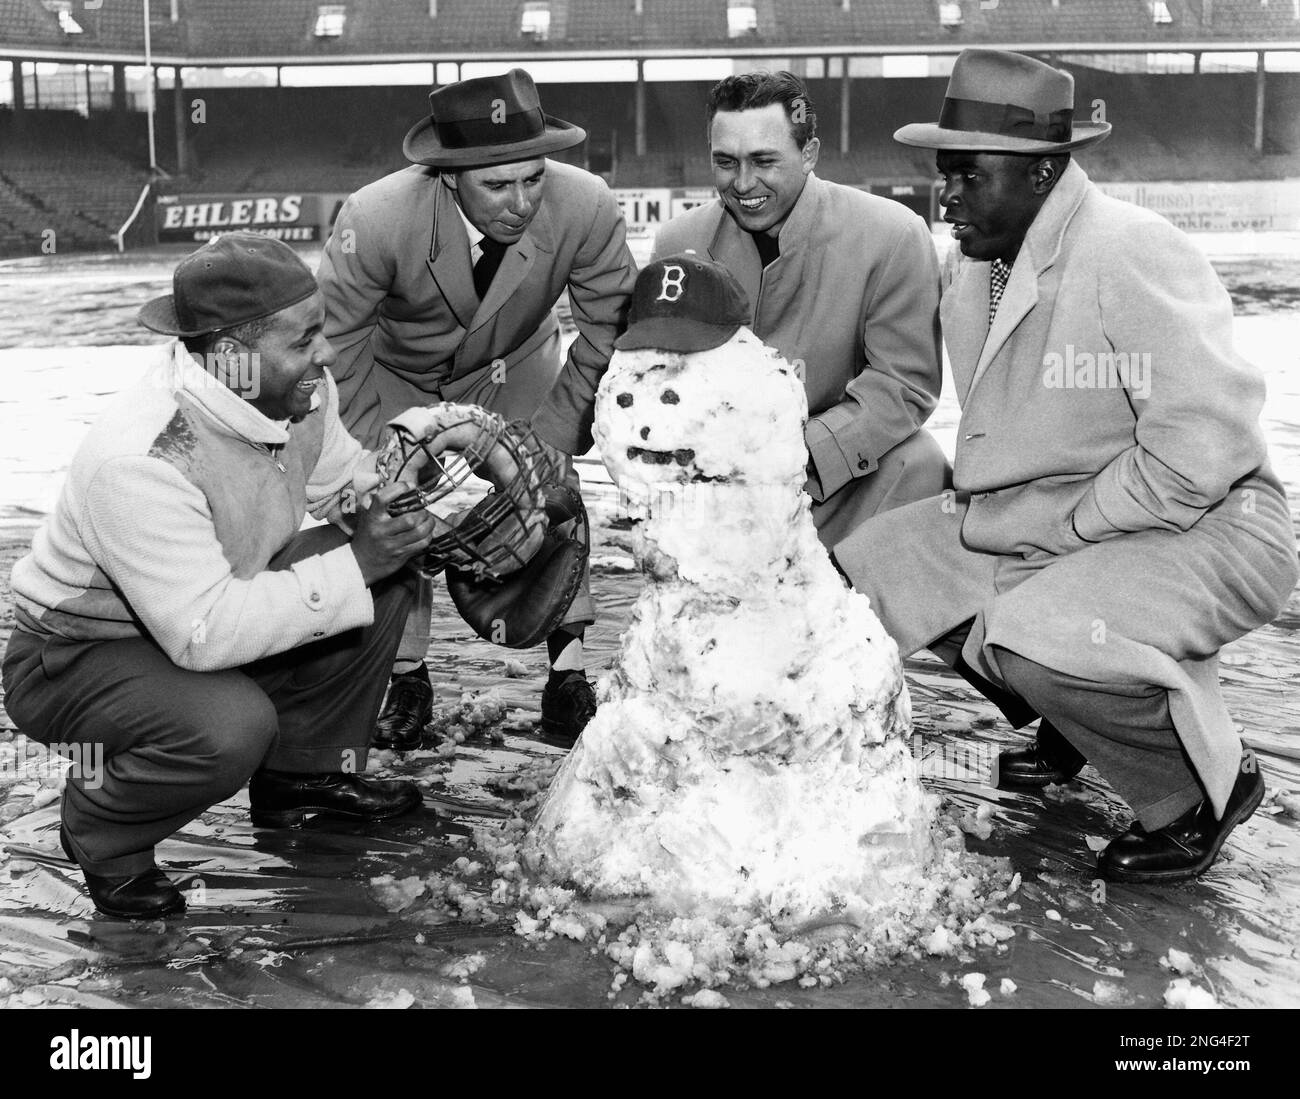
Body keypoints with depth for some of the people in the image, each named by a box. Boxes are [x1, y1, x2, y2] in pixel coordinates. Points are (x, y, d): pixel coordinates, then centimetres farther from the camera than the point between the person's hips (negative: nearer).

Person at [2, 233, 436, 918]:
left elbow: (348, 485, 6)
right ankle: (103, 836, -2)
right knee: (230, 726, -36)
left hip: (211, 616, 8)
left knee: (389, 583, -6)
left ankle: (302, 772, 13)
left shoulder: (300, 393, -12)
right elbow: (205, 634, -38)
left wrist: (390, 500, -19)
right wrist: (353, 565, -35)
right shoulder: (139, 462, -36)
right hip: (74, 656, -7)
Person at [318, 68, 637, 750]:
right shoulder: (374, 221, -37)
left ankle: (567, 673, 1)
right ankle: (407, 677, 12)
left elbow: (609, 331, -18)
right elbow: (333, 344, -23)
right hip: (397, 377, -1)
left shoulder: (587, 208, -33)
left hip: (517, 368, 1)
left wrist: (549, 439, -20)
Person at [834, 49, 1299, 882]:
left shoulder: (1133, 254, -21)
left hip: (1199, 528, -9)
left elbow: (1201, 448, -27)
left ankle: (1206, 788, -3)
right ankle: (1074, 720, 18)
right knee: (869, 565, 1)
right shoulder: (971, 263, 6)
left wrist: (1064, 529, -20)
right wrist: (975, 515, 1)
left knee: (1036, 636, -35)